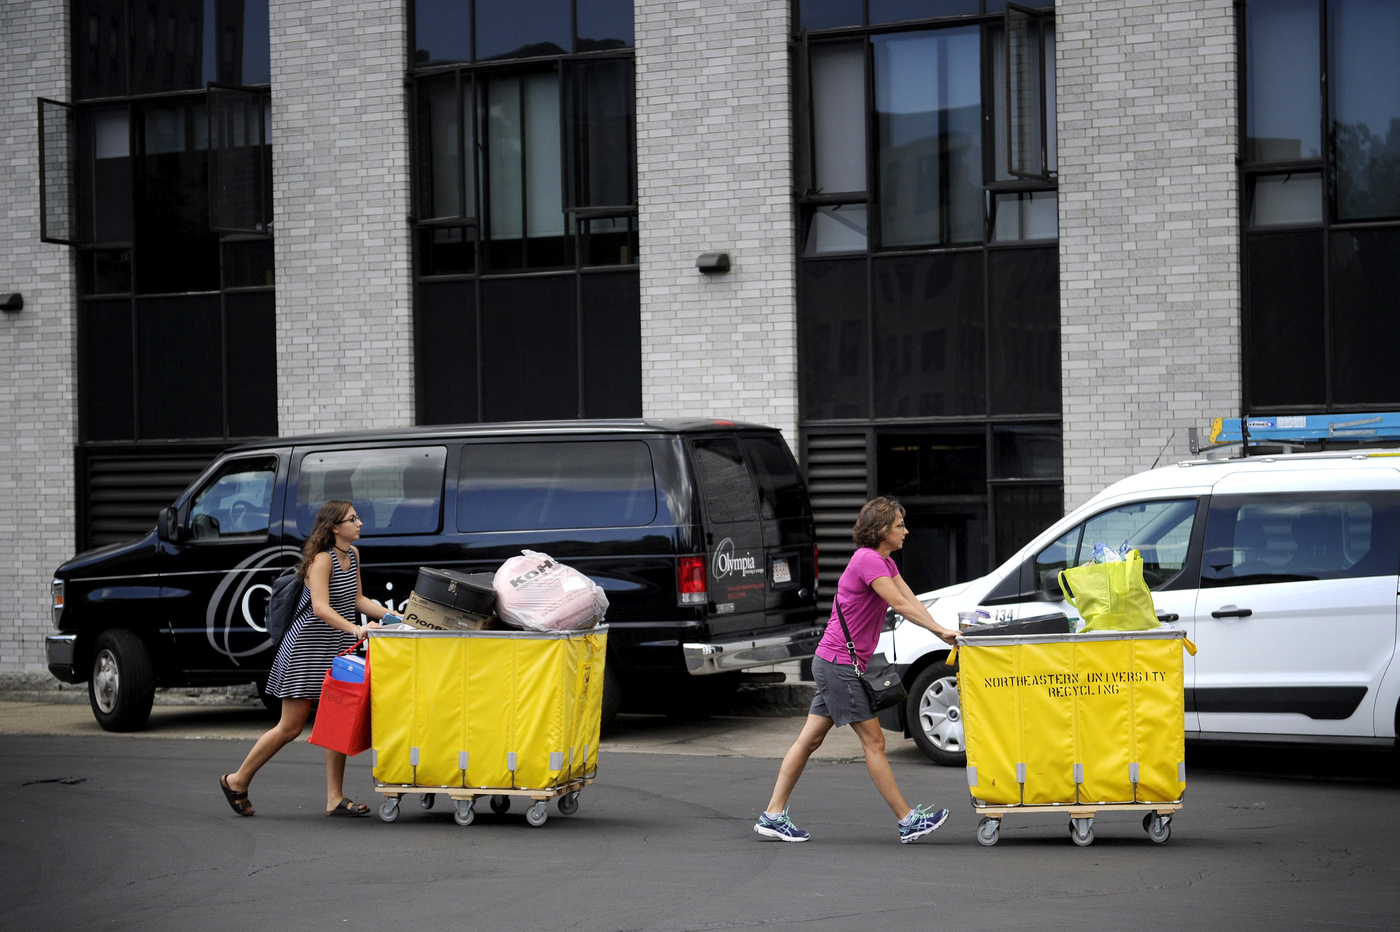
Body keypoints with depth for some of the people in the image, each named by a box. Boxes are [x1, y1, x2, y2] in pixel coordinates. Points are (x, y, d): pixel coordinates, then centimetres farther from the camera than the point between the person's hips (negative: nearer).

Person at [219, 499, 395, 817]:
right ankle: (237, 781, 13)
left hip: (338, 649, 8)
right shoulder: (321, 559, -18)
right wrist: (355, 629, -38)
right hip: (307, 648, -8)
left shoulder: (353, 554, 8)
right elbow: (320, 608, -27)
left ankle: (335, 799, 4)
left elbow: (357, 599, 17)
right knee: (291, 726, -2)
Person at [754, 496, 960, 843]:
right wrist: (940, 630, -22)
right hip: (839, 662, -10)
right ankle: (908, 821, 0)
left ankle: (773, 816, 10)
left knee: (810, 739, 9)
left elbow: (912, 600, 8)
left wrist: (941, 630, -4)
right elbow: (900, 605, -21)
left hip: (833, 664, 10)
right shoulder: (868, 560, -16)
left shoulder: (884, 562, 16)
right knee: (873, 742, -5)